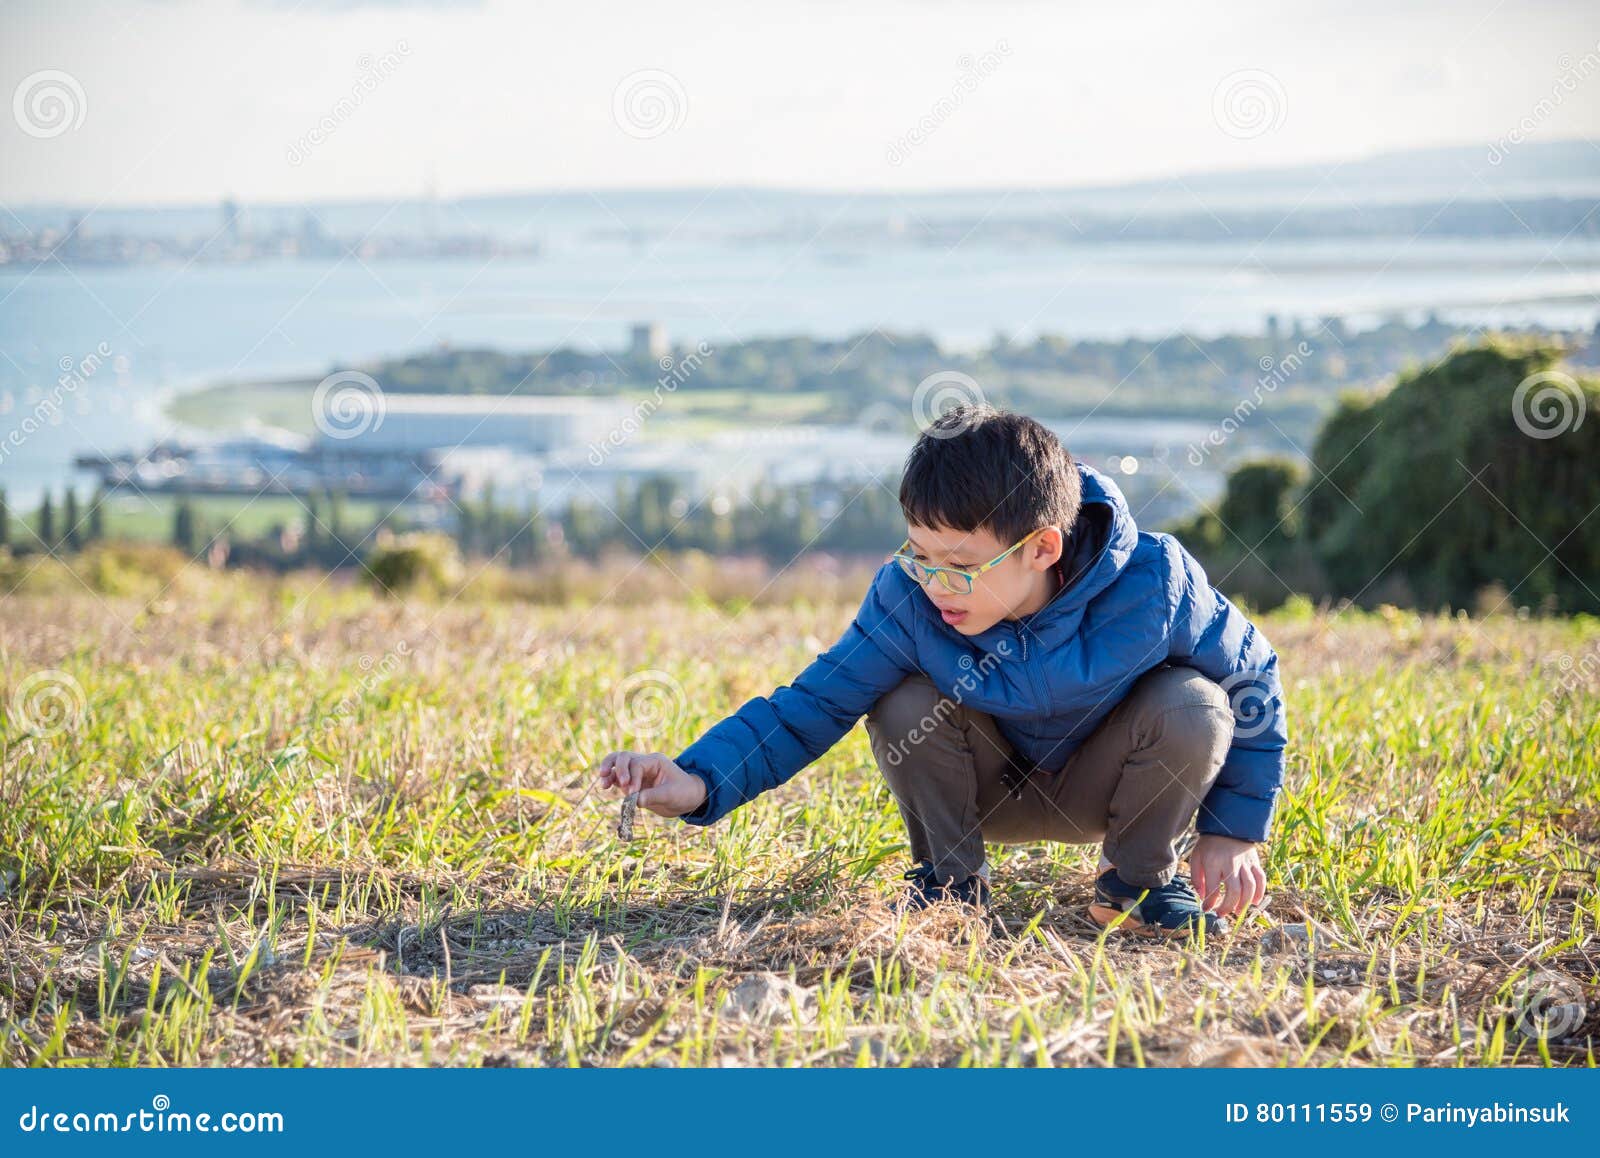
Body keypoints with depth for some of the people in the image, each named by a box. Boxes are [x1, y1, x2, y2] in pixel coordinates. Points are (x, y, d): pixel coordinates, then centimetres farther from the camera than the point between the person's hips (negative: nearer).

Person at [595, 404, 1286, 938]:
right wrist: (700, 780, -38)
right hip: (989, 792, 1)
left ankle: (1137, 878, -3)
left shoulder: (1153, 588, -30)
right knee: (905, 703, -28)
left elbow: (1253, 680, -13)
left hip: (1105, 788, -1)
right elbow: (811, 705, -22)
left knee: (1193, 706, -30)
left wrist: (1233, 832, -10)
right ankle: (952, 881, -2)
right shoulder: (907, 601, -26)